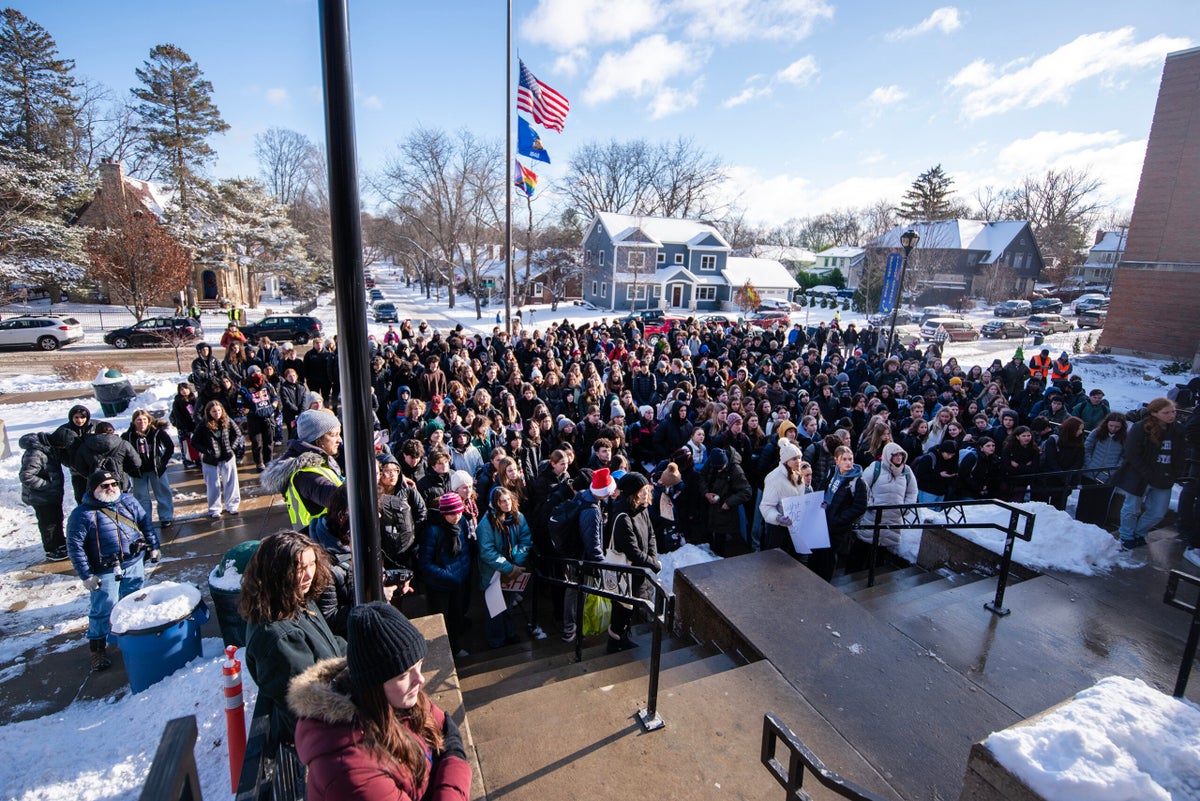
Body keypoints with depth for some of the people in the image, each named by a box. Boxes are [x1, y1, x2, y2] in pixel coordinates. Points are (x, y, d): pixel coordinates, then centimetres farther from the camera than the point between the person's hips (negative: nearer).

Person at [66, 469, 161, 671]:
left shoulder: (128, 501, 1)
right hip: (105, 572, -4)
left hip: (135, 564, 4)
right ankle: (97, 647, 22)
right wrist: (86, 575, -11)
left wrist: (153, 546, 9)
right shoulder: (82, 514, -11)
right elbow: (75, 547, -9)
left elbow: (146, 523, 12)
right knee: (102, 609, 3)